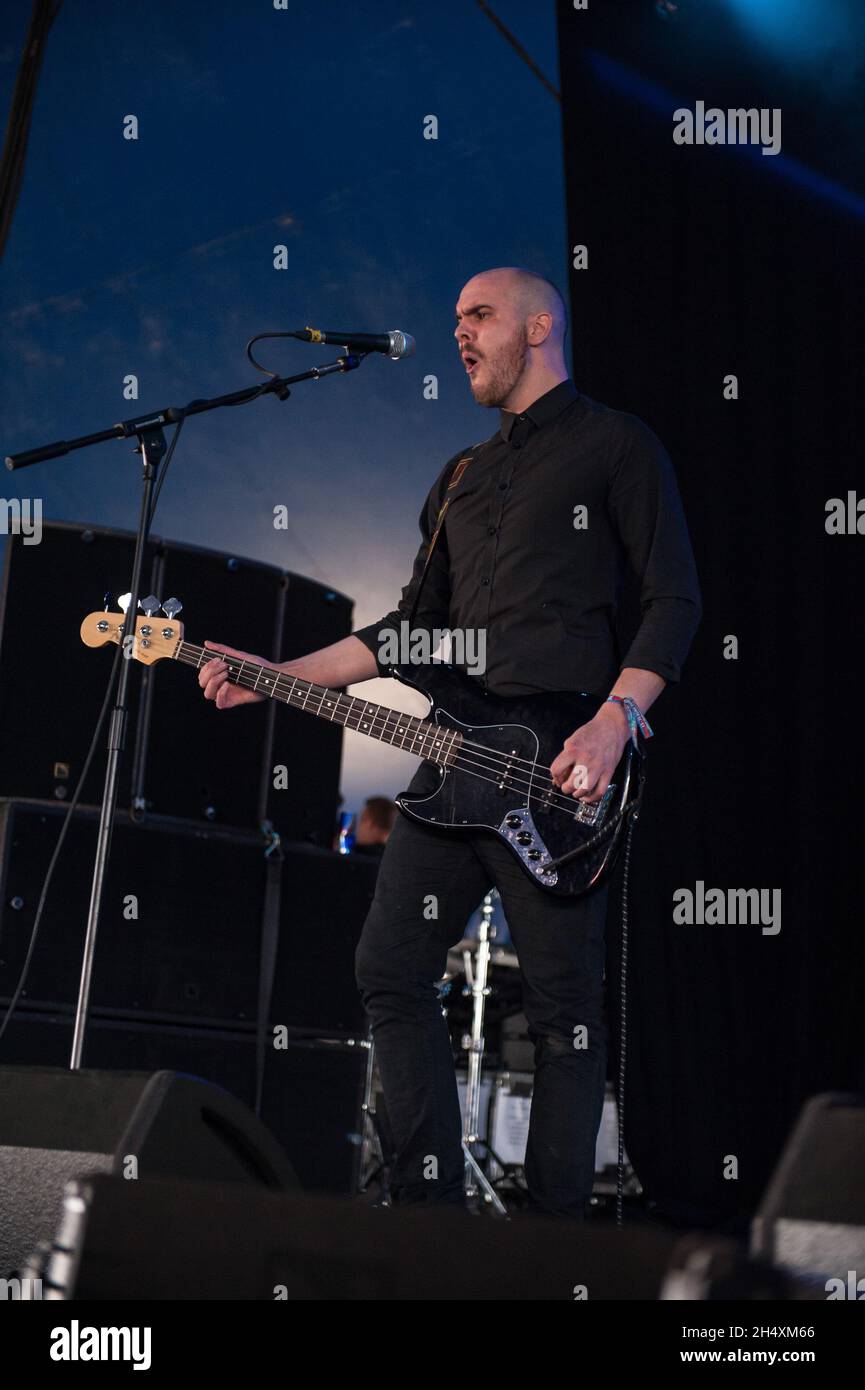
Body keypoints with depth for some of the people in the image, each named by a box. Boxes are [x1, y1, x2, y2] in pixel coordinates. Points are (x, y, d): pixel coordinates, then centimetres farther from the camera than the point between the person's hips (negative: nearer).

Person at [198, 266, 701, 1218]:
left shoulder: (613, 444, 3)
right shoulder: (461, 477, 24)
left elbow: (676, 598, -4)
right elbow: (416, 627, 23)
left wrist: (613, 724, -17)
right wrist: (276, 676, 15)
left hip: (559, 772, -7)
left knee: (563, 1005, -3)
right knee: (391, 970, 1)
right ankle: (431, 1209, 7)